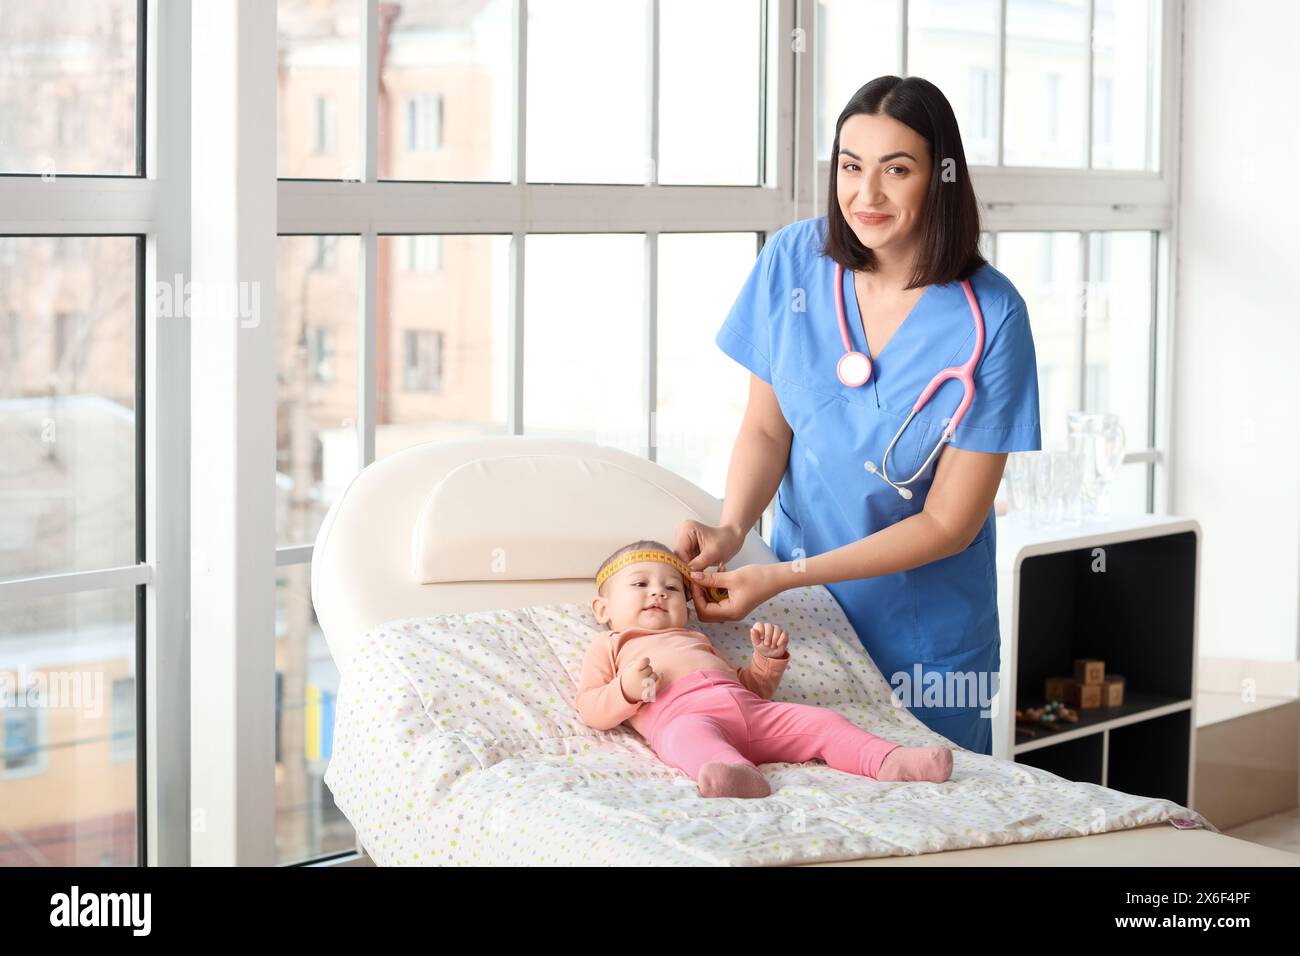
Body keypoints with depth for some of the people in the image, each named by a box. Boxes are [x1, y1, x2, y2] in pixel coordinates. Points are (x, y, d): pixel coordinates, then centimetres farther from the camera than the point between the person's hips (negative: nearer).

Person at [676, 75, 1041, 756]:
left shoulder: (989, 318, -21)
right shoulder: (794, 260, -10)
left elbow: (950, 523, -18)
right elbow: (766, 426, -1)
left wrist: (783, 577, -24)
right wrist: (731, 528, -22)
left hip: (926, 628, -3)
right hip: (802, 601, 3)